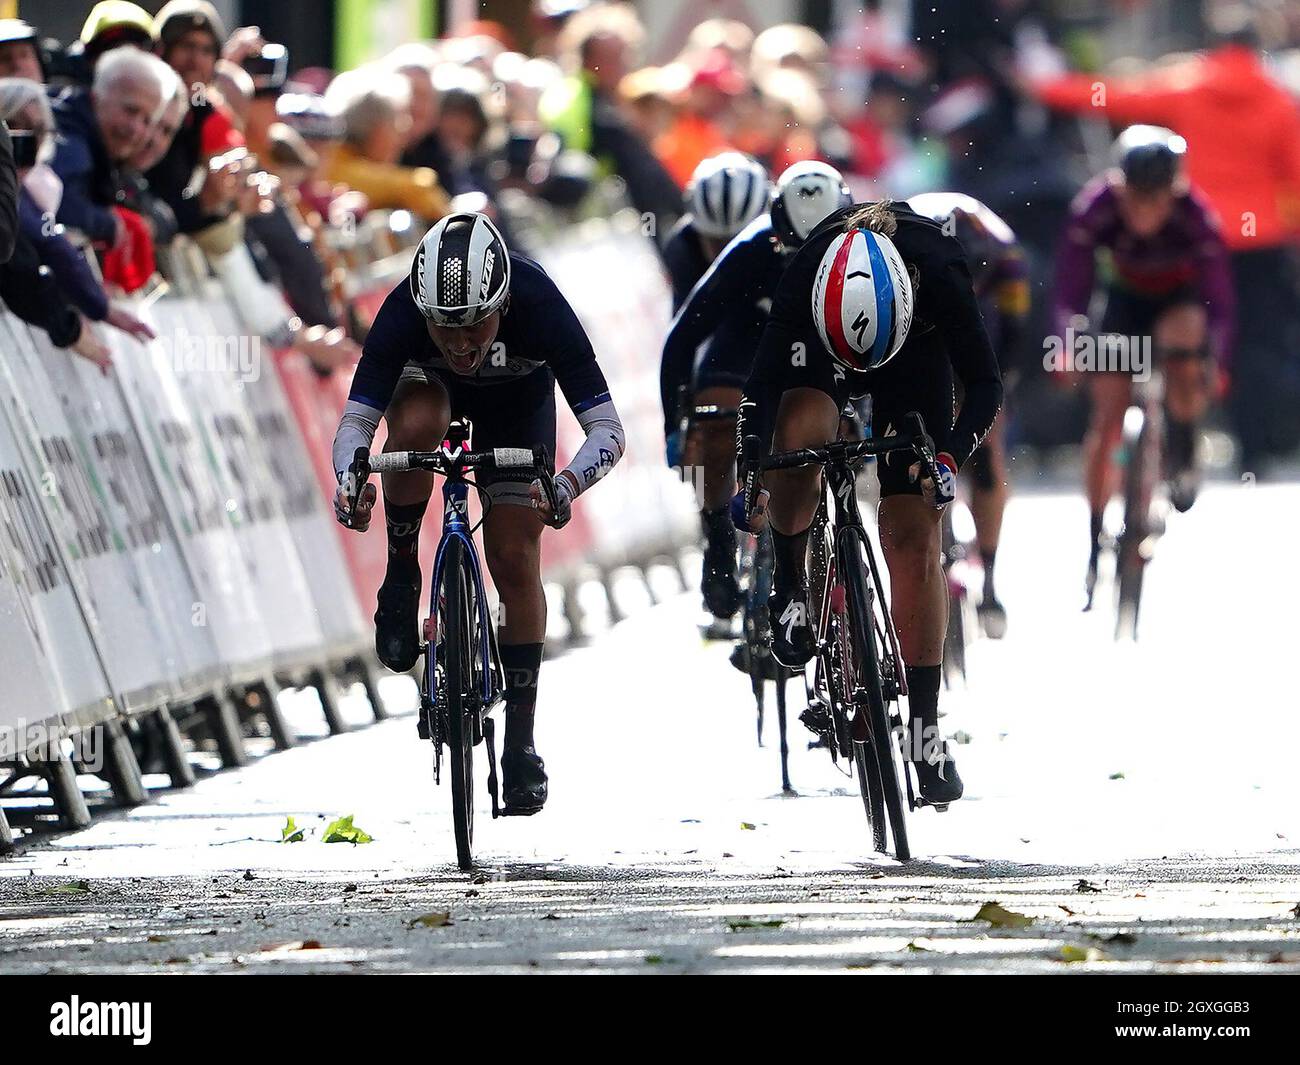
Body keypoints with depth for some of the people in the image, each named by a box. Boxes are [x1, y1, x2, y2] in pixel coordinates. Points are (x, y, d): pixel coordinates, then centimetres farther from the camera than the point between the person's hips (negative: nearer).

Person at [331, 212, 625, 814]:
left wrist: (568, 484, -58)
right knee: (414, 426, -36)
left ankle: (521, 737, 4)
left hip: (518, 396, 0)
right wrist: (350, 479, -56)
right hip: (429, 382, 0)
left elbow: (606, 427, -39)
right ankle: (401, 578, -11)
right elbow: (356, 421, -35)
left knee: (515, 562, -8)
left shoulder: (538, 306, -39)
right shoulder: (403, 313, -38)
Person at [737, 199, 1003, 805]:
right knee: (798, 438, -34)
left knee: (912, 537, -6)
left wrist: (950, 457, -43)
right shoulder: (805, 275, -37)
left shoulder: (940, 273, -38)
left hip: (917, 359, 0)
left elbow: (984, 385, -28)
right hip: (822, 349, 0)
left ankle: (924, 726, -2)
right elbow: (764, 383, -28)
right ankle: (789, 585, -8)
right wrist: (751, 472, -41)